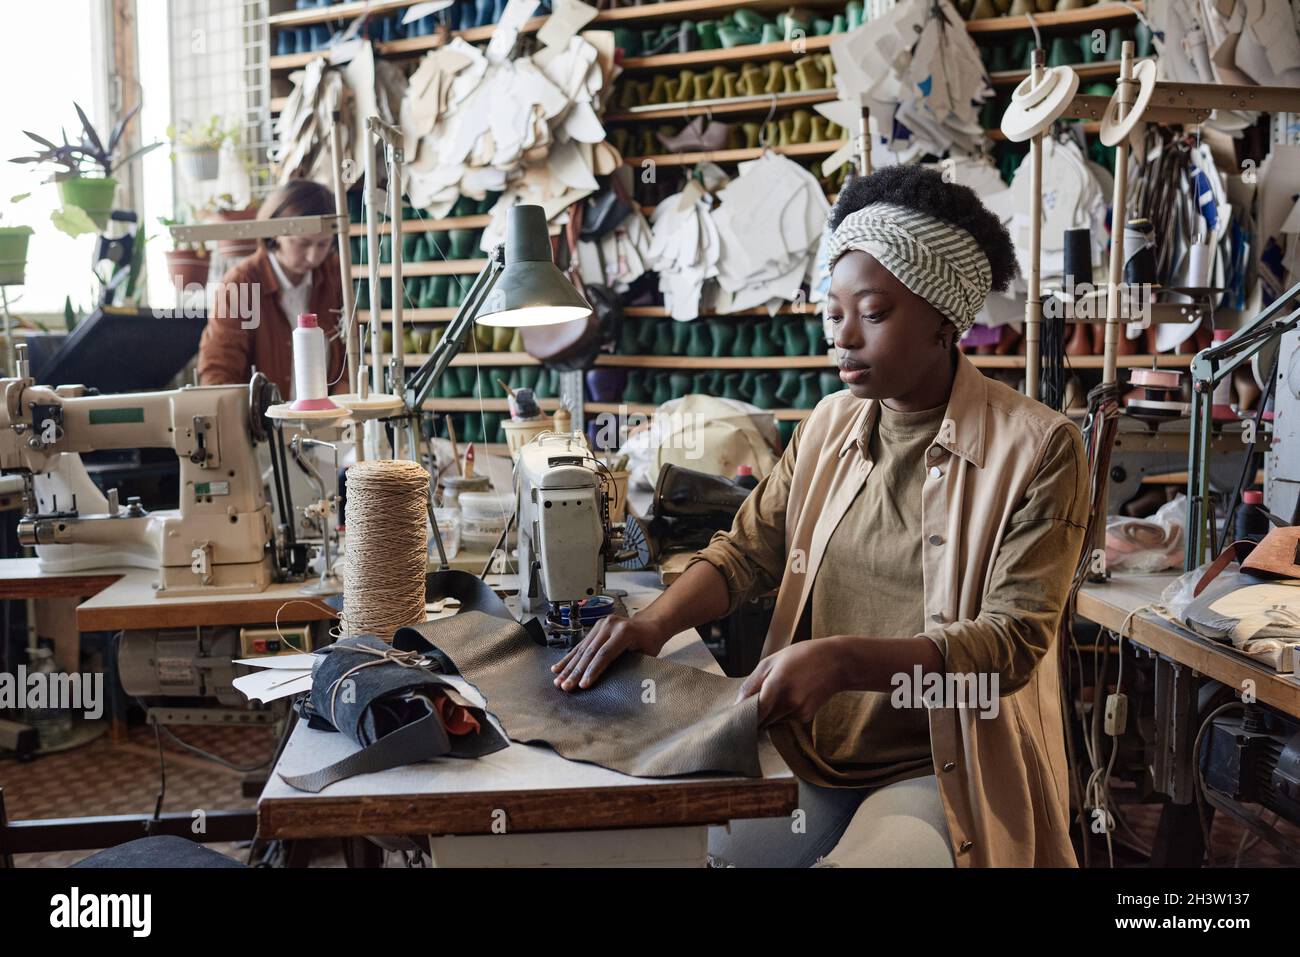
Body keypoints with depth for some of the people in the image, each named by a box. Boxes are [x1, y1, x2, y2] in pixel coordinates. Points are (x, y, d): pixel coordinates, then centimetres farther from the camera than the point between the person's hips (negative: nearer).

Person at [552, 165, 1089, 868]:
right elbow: (747, 551, 9)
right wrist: (655, 623, -12)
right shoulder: (829, 426, 7)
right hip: (810, 758, 5)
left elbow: (1013, 641, -15)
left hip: (942, 775, -4)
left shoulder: (1036, 448, -10)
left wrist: (842, 659, -30)